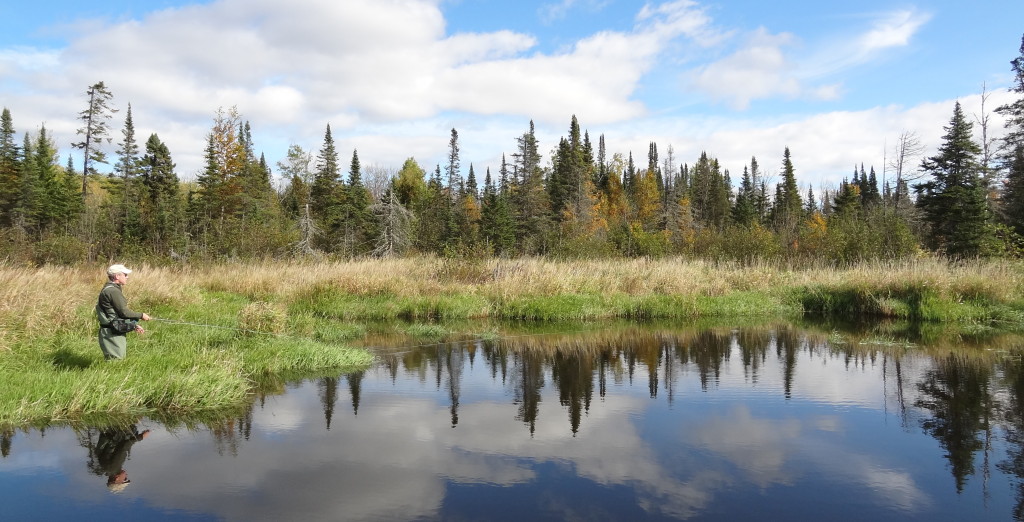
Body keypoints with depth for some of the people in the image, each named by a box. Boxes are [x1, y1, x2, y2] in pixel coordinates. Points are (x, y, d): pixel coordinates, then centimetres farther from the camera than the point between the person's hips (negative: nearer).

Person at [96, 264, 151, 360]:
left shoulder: (110, 289, 16)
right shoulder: (113, 291, -16)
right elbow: (124, 312, -19)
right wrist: (141, 315, -6)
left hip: (117, 332, 10)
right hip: (112, 334, -10)